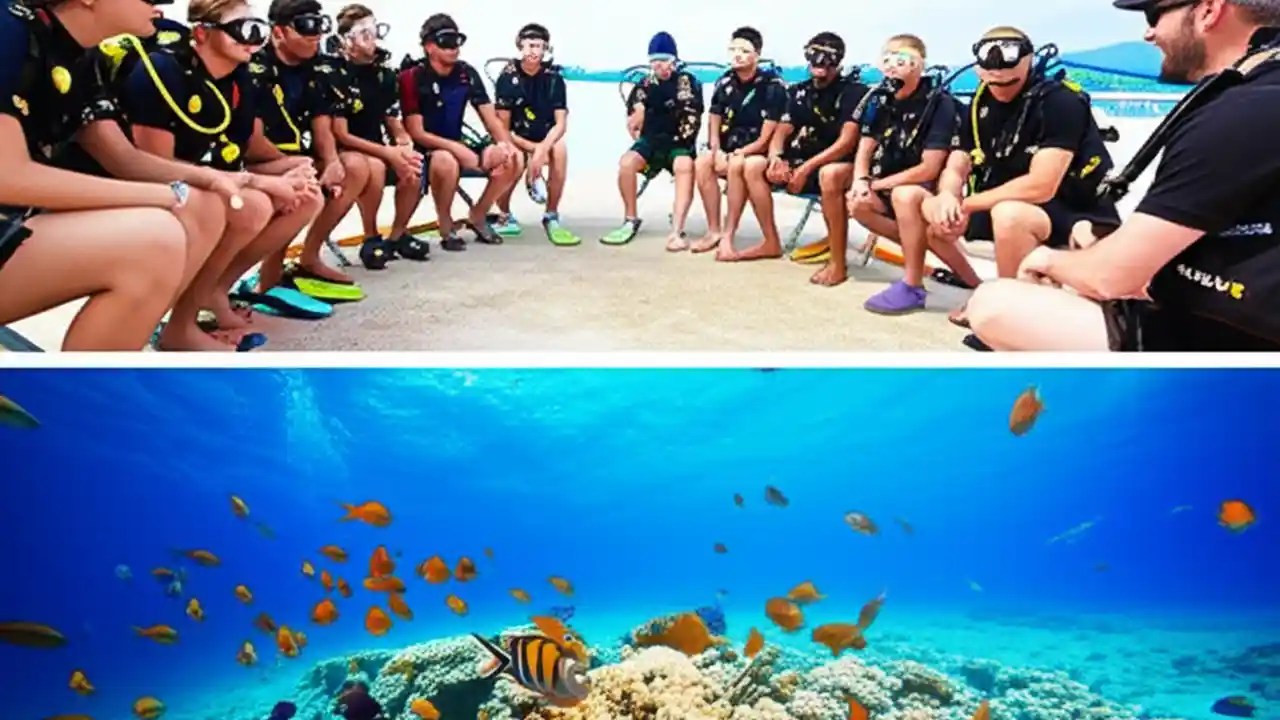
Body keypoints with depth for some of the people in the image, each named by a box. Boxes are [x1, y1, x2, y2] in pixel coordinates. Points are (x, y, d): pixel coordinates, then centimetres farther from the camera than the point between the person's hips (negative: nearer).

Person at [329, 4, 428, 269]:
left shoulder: (385, 75, 7)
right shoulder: (336, 75, -14)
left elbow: (394, 124, 10)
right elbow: (340, 135, -18)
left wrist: (405, 146, -14)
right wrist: (389, 153, -25)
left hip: (379, 149, 6)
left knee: (413, 170, -23)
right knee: (375, 167, -37)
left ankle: (398, 235, -1)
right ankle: (371, 238, -17)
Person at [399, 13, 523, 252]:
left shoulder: (467, 73, 0)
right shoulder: (412, 78, -15)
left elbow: (491, 119, -1)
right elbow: (416, 133, -18)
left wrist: (506, 144, -22)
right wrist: (456, 148, -30)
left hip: (457, 146, 6)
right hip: (422, 150, -6)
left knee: (514, 159, -14)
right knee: (447, 162, -41)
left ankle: (478, 215, 7)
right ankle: (445, 225, -13)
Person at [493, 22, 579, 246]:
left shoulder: (553, 77, -8)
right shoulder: (508, 78, -11)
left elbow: (561, 124, -14)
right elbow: (503, 128, -12)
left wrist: (542, 149, -33)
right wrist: (533, 149, -23)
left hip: (545, 138, 1)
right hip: (515, 141, -1)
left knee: (560, 148, -33)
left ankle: (551, 218, -21)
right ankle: (505, 216, 3)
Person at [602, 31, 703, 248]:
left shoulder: (688, 82, 0)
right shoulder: (644, 86, 9)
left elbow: (692, 120, -7)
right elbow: (632, 124, 11)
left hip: (680, 143, -3)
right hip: (650, 141, 3)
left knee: (685, 166, -36)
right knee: (626, 162, -27)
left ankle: (676, 231, -43)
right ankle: (631, 220, -10)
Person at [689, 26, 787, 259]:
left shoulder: (772, 86, -12)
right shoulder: (724, 83, 4)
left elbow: (767, 138, -16)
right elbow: (714, 127, 5)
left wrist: (738, 154, -22)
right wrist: (717, 152, -14)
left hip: (760, 153, -5)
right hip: (729, 149, 6)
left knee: (738, 165, -37)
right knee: (702, 163, -24)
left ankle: (728, 235, -31)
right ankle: (714, 231, -16)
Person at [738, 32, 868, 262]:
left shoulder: (854, 92, -10)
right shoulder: (799, 91, 9)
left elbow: (847, 142, -20)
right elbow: (782, 132, 6)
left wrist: (806, 168, -27)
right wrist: (776, 157, -19)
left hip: (841, 164, -7)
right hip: (803, 162, 7)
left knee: (829, 175, -42)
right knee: (753, 165, -9)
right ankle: (771, 243, -2)